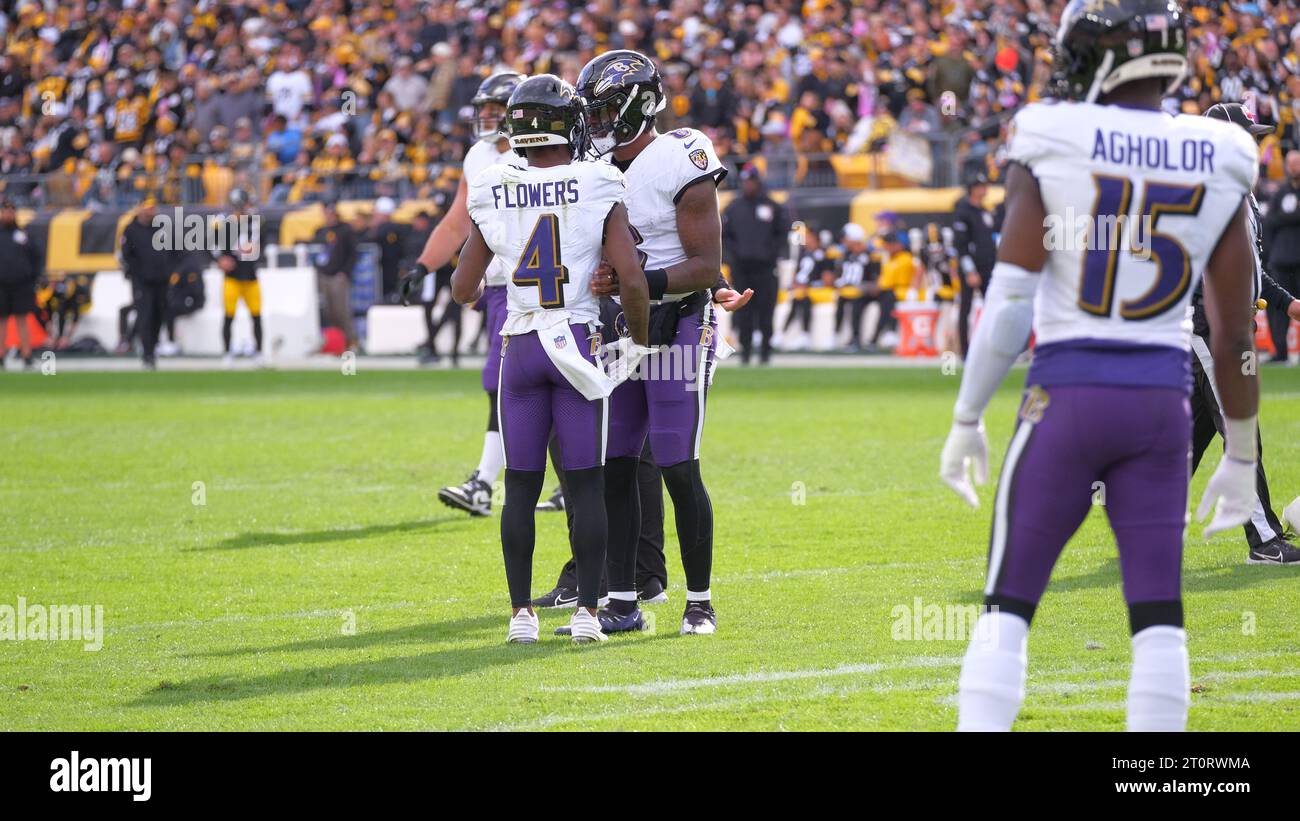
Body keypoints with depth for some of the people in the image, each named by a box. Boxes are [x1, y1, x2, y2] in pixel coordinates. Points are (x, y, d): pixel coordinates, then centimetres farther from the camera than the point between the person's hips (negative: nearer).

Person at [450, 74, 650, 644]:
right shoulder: (599, 191, -7)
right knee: (586, 484, 3)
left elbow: (463, 289, 5)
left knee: (521, 485, 9)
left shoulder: (494, 197, 0)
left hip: (520, 349, 2)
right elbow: (631, 280, -13)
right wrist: (638, 339, 2)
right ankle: (586, 611, 0)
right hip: (580, 341, -2)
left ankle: (521, 613, 9)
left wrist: (473, 287, 28)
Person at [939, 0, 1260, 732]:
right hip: (1163, 399, 2)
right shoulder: (1218, 169, 2)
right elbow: (1234, 336, 5)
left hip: (1066, 395, -2)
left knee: (1008, 607, 6)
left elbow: (1008, 303, -8)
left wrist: (967, 418, 2)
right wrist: (1242, 458, 14)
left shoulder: (1054, 150, -7)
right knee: (1158, 615, 5)